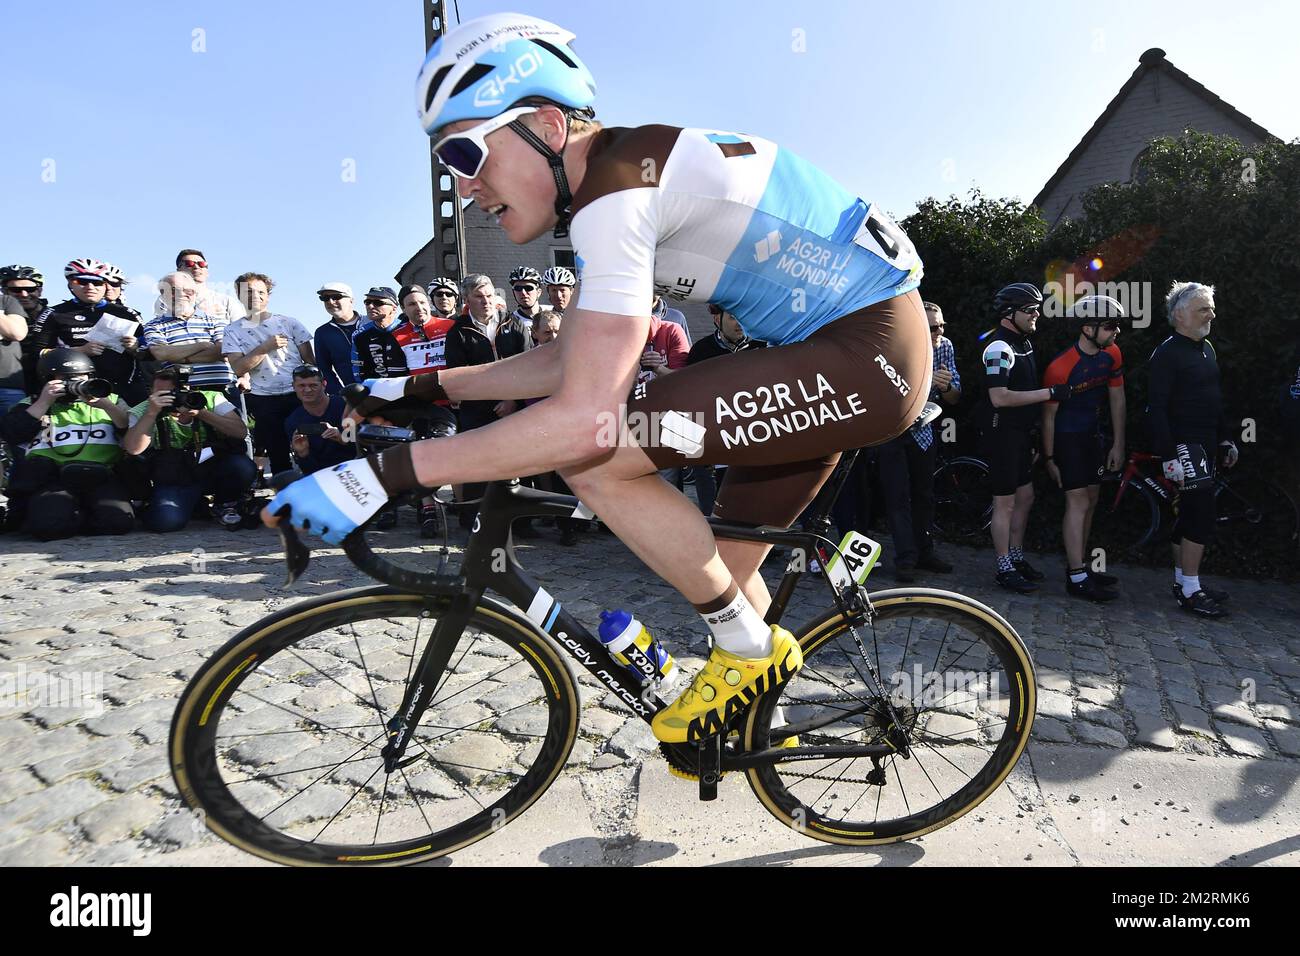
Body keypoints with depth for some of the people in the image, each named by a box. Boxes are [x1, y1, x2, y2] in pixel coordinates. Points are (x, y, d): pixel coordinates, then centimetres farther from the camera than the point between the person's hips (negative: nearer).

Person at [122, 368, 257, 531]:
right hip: (173, 481, -1)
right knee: (165, 521, -28)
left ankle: (225, 505, 3)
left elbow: (241, 432, -16)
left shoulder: (211, 398, -5)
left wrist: (202, 413, -25)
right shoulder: (145, 410, -6)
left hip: (214, 470, 1)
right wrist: (152, 413, -29)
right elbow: (133, 449, -21)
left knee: (243, 467, -31)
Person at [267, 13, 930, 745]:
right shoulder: (620, 185, 9)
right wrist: (426, 387, 11)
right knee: (721, 572, 14)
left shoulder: (615, 191, -21)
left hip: (869, 353, -10)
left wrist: (383, 474, -25)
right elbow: (569, 360, 15)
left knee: (593, 456, -22)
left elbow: (584, 421, -30)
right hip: (827, 351, 10)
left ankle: (749, 649, -1)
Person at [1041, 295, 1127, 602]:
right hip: (1067, 437, -7)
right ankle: (1076, 578, -5)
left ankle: (1080, 564, 25)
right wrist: (1049, 458, -11)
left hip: (1092, 435, 7)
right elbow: (1049, 414, -15)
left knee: (1090, 502, 12)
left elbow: (1117, 400, 5)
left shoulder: (1112, 354, -3)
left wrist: (1118, 445, 7)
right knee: (1078, 502, -9)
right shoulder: (1061, 367, -24)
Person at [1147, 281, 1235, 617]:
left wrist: (1226, 439, 20)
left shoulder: (1207, 348, 15)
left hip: (1205, 444, 9)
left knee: (1188, 515, 14)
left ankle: (1183, 581, 23)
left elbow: (1215, 399, 23)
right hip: (1184, 445, -9)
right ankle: (1190, 592, -2)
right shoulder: (1167, 354, -13)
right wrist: (1169, 456, -23)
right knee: (1201, 516, -10)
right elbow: (1157, 409, -19)